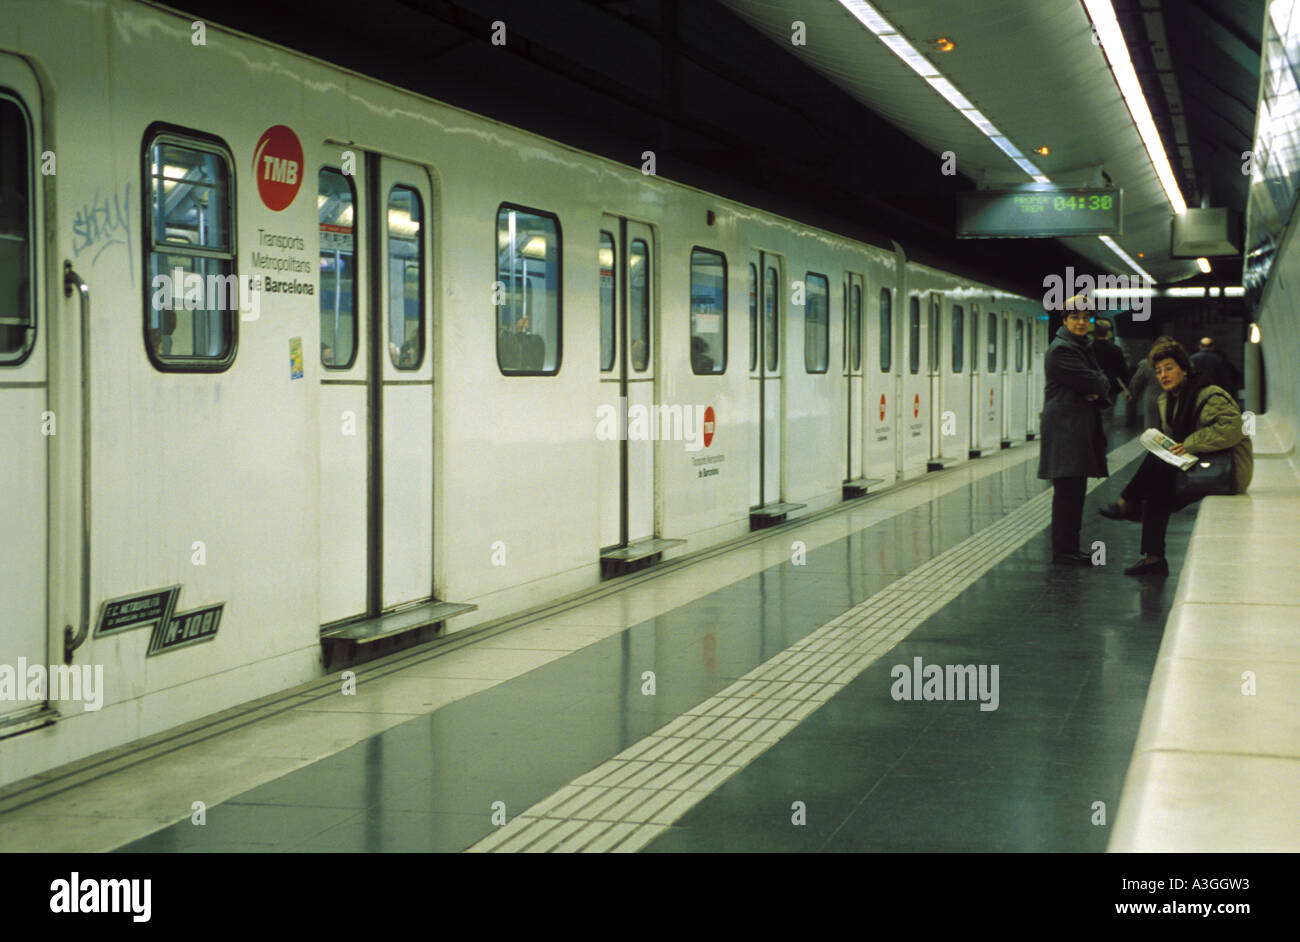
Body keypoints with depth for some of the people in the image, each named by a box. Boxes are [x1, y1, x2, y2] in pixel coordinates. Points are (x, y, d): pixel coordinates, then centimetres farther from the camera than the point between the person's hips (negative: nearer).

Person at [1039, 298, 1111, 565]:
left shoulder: (1081, 347, 20)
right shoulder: (1061, 350, -11)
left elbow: (1102, 381, 14)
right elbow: (1091, 382, -18)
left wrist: (1096, 390, -7)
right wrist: (1100, 384, 2)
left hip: (1080, 430, 10)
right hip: (1066, 430, -10)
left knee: (1075, 491, 10)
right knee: (1067, 491, -8)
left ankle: (1069, 549, 15)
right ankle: (1063, 551, -5)